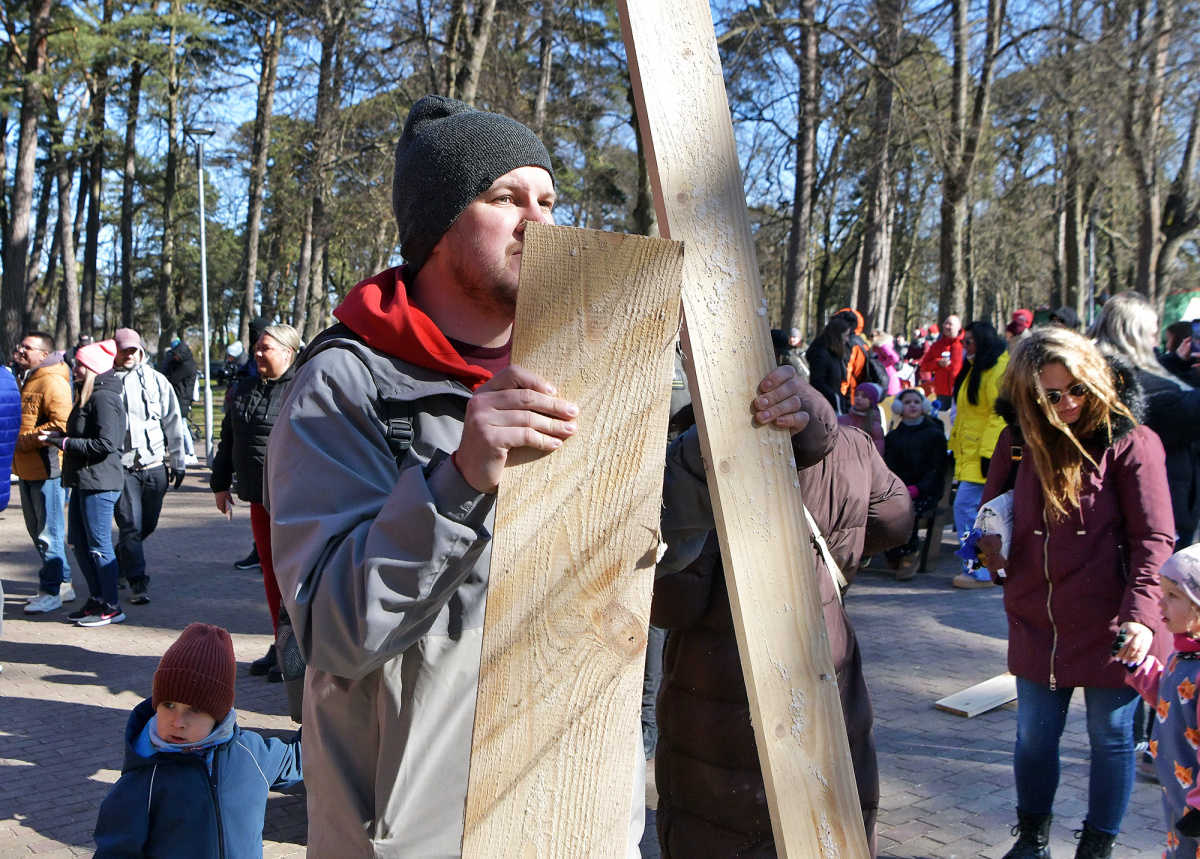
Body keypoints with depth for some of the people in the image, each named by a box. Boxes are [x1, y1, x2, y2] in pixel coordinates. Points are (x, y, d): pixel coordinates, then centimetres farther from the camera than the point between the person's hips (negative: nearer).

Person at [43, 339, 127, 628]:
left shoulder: (103, 398, -15)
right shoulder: (89, 396, 17)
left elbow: (105, 444, -22)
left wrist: (64, 442, -16)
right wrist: (59, 436, 4)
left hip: (99, 483, -10)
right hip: (84, 481, 10)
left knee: (98, 546, -3)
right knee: (78, 541, 15)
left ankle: (111, 607, 7)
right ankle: (97, 599, 25)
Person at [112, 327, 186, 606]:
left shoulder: (156, 380, 5)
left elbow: (173, 422, 9)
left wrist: (177, 461, 9)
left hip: (155, 465, 3)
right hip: (121, 466, -3)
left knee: (148, 524, 11)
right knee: (130, 525, -6)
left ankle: (118, 562, 35)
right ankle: (138, 582, 3)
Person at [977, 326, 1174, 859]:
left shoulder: (1128, 443, -10)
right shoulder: (1018, 441, 2)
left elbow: (1153, 539, -13)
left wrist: (1140, 614, -26)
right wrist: (991, 543, -5)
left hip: (1110, 629, -3)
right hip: (1038, 623, 4)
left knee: (1110, 739, 12)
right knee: (1034, 736, 14)